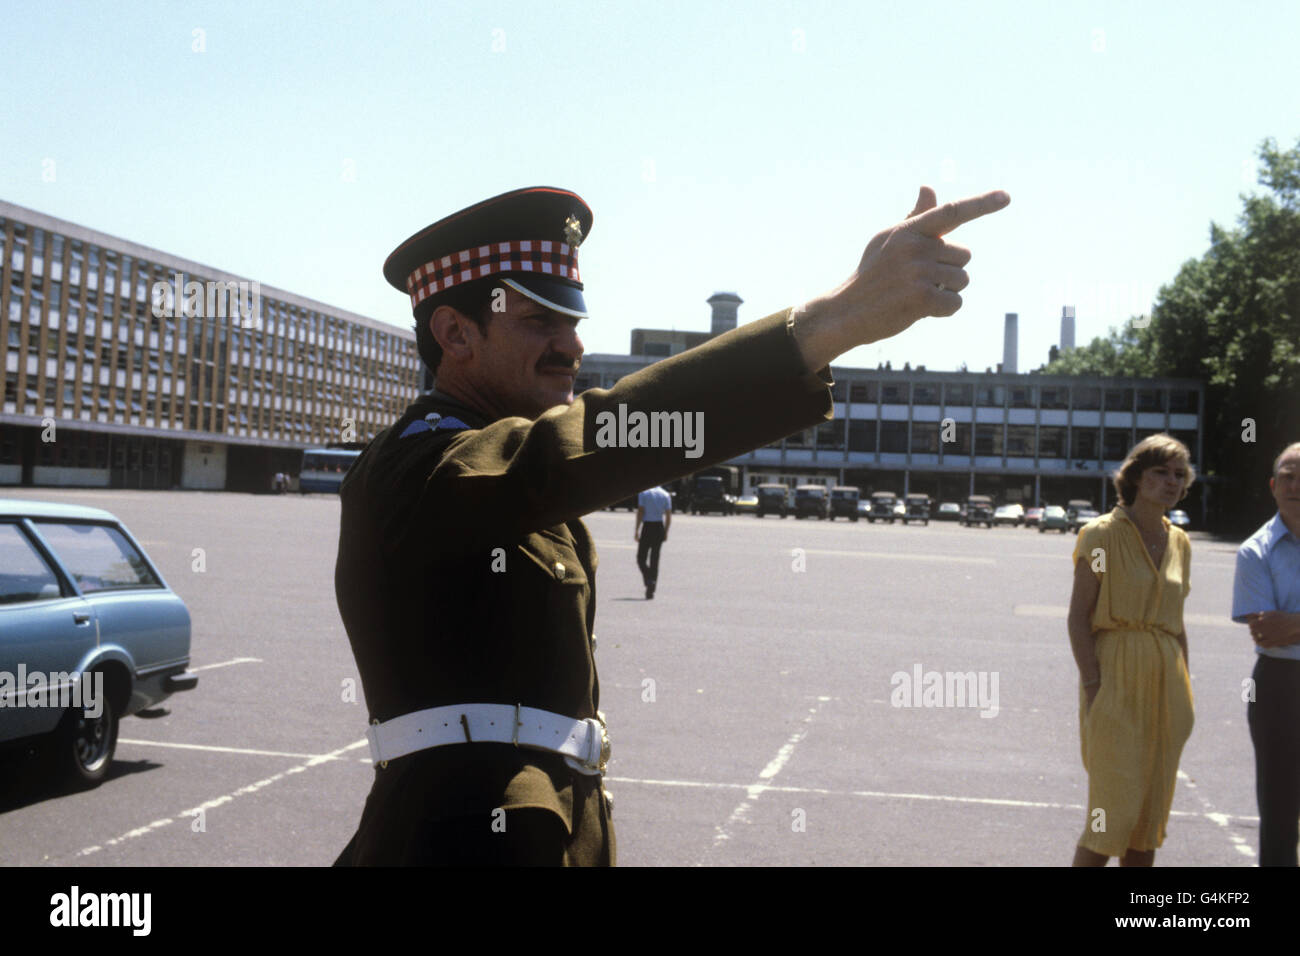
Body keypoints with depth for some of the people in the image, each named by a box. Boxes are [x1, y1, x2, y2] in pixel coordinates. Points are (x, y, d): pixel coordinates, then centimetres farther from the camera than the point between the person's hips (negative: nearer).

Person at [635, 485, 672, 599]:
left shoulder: (643, 493, -3)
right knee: (655, 559, 9)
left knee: (641, 558, 4)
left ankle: (649, 580, -21)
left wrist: (637, 530, -6)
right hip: (659, 527, 3)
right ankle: (651, 590, 8)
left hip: (647, 527, -3)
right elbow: (668, 516, 4)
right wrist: (665, 532, 10)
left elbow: (640, 512, -8)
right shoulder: (666, 495, 6)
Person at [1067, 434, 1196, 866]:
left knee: (1152, 809, 10)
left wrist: (1183, 693, 13)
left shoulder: (1179, 543, 12)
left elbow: (1176, 622, 17)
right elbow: (1078, 616, -9)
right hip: (1116, 680, -6)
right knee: (1114, 810, -8)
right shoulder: (1102, 534, -6)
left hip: (1165, 683, 6)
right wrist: (1093, 687, -16)